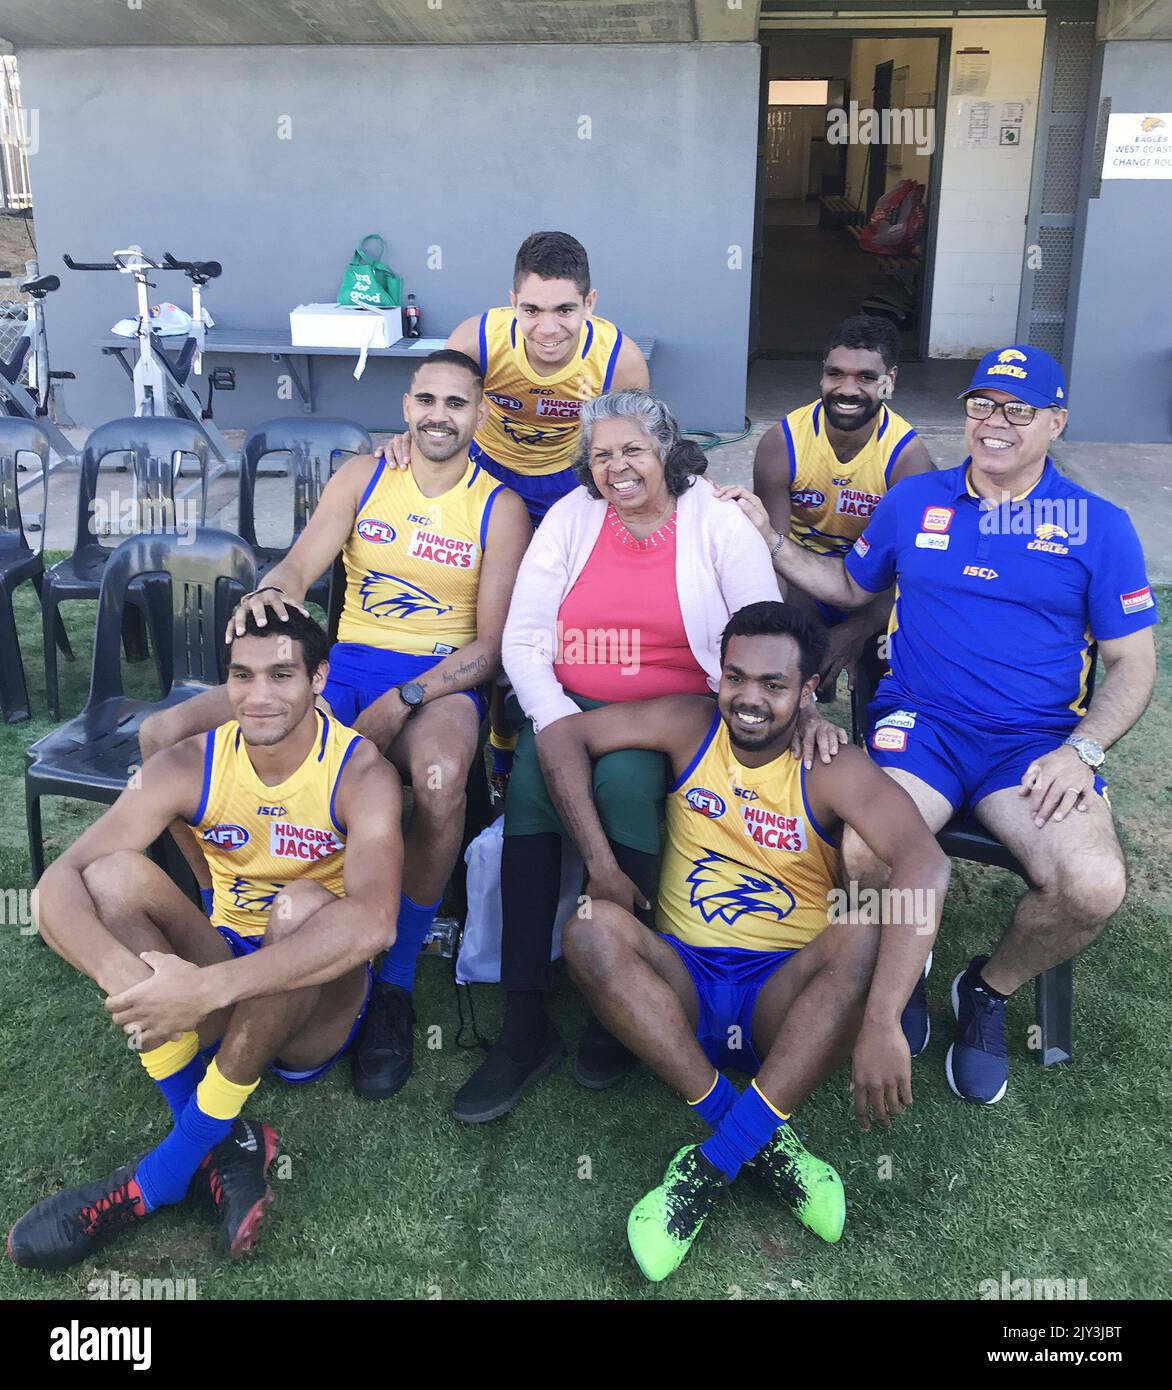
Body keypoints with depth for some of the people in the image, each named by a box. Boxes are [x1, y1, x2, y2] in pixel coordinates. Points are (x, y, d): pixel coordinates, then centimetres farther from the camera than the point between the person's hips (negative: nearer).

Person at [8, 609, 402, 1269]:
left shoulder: (360, 772, -18)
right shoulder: (191, 765, -9)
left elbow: (373, 921, -37)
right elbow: (59, 882, -19)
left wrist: (211, 987, -46)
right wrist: (122, 974, -41)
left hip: (319, 1004, -3)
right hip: (218, 1001, 4)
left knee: (302, 905, -34)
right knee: (116, 875, -20)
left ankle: (170, 1167, -22)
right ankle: (226, 1142, -23)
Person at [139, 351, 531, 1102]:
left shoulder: (499, 508, 1)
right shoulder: (362, 478, 10)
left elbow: (493, 644, -5)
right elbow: (297, 569, 0)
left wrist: (402, 702, -20)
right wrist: (267, 594, -27)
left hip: (440, 681, -3)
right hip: (344, 667, 4)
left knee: (440, 777, -41)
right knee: (164, 735, -15)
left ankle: (396, 981, -19)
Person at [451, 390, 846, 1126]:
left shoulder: (717, 522, 2)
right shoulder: (570, 518, 8)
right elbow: (523, 637, 1)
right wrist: (556, 719, -14)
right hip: (572, 705, 2)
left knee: (623, 776, -35)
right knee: (532, 775, -30)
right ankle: (525, 1024, -24)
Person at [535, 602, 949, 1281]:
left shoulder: (833, 770, -10)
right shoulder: (691, 727, 0)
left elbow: (926, 866, -28)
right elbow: (561, 735, -3)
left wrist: (880, 1022, -41)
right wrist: (601, 865, -14)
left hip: (784, 998, -2)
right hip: (683, 984, 2)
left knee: (866, 931, -31)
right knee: (590, 928, -26)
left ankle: (716, 1161, -30)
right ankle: (763, 1139, -25)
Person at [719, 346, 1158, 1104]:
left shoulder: (1100, 525, 6)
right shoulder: (914, 502, 12)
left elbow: (1133, 663, 6)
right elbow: (850, 585, 26)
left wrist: (1079, 751, -10)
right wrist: (769, 536, 14)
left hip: (1036, 740, 0)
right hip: (919, 722, 0)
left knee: (1094, 885, -28)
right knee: (867, 854, -32)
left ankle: (990, 990, 7)